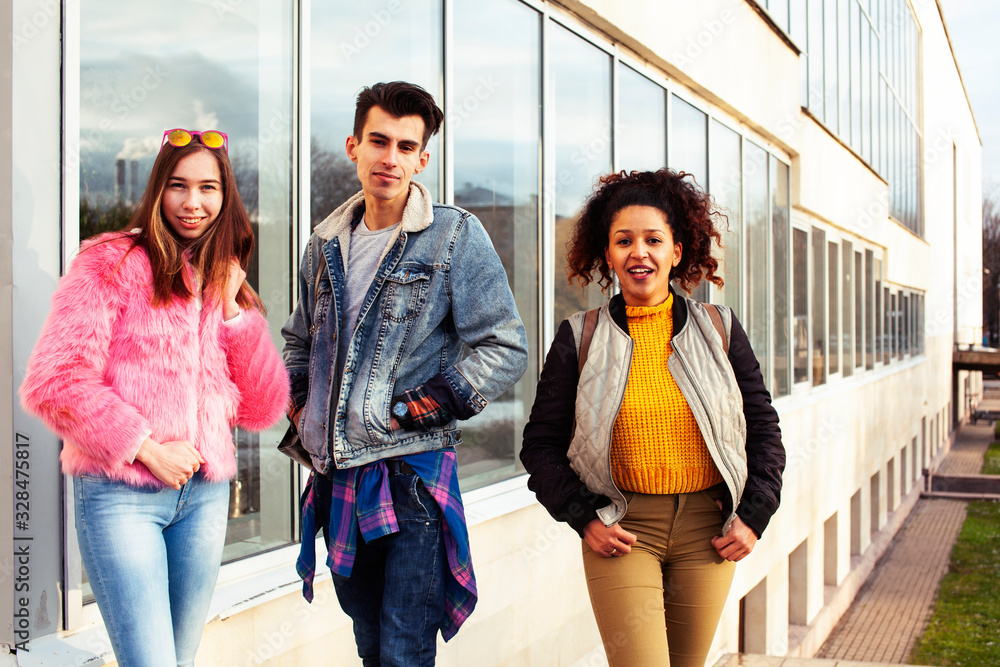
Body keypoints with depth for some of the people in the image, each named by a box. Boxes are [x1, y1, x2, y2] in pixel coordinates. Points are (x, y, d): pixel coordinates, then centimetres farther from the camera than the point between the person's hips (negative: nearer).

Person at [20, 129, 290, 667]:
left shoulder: (226, 285, 14)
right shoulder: (111, 262, -4)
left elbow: (262, 411, 8)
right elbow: (53, 383, -12)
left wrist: (233, 310, -1)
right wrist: (147, 448, -14)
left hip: (205, 495, 6)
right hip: (120, 493, -5)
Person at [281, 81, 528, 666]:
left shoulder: (454, 235, -6)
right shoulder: (327, 243, 12)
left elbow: (505, 350, -10)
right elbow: (300, 339, 28)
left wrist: (416, 410, -13)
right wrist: (299, 403, 13)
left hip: (413, 468, -5)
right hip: (336, 470, 6)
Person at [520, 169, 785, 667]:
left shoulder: (719, 329, 5)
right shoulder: (580, 338, 1)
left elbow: (763, 429, 11)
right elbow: (541, 443, 5)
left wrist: (753, 516, 2)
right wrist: (584, 517, -5)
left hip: (708, 531, 2)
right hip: (622, 532, -2)